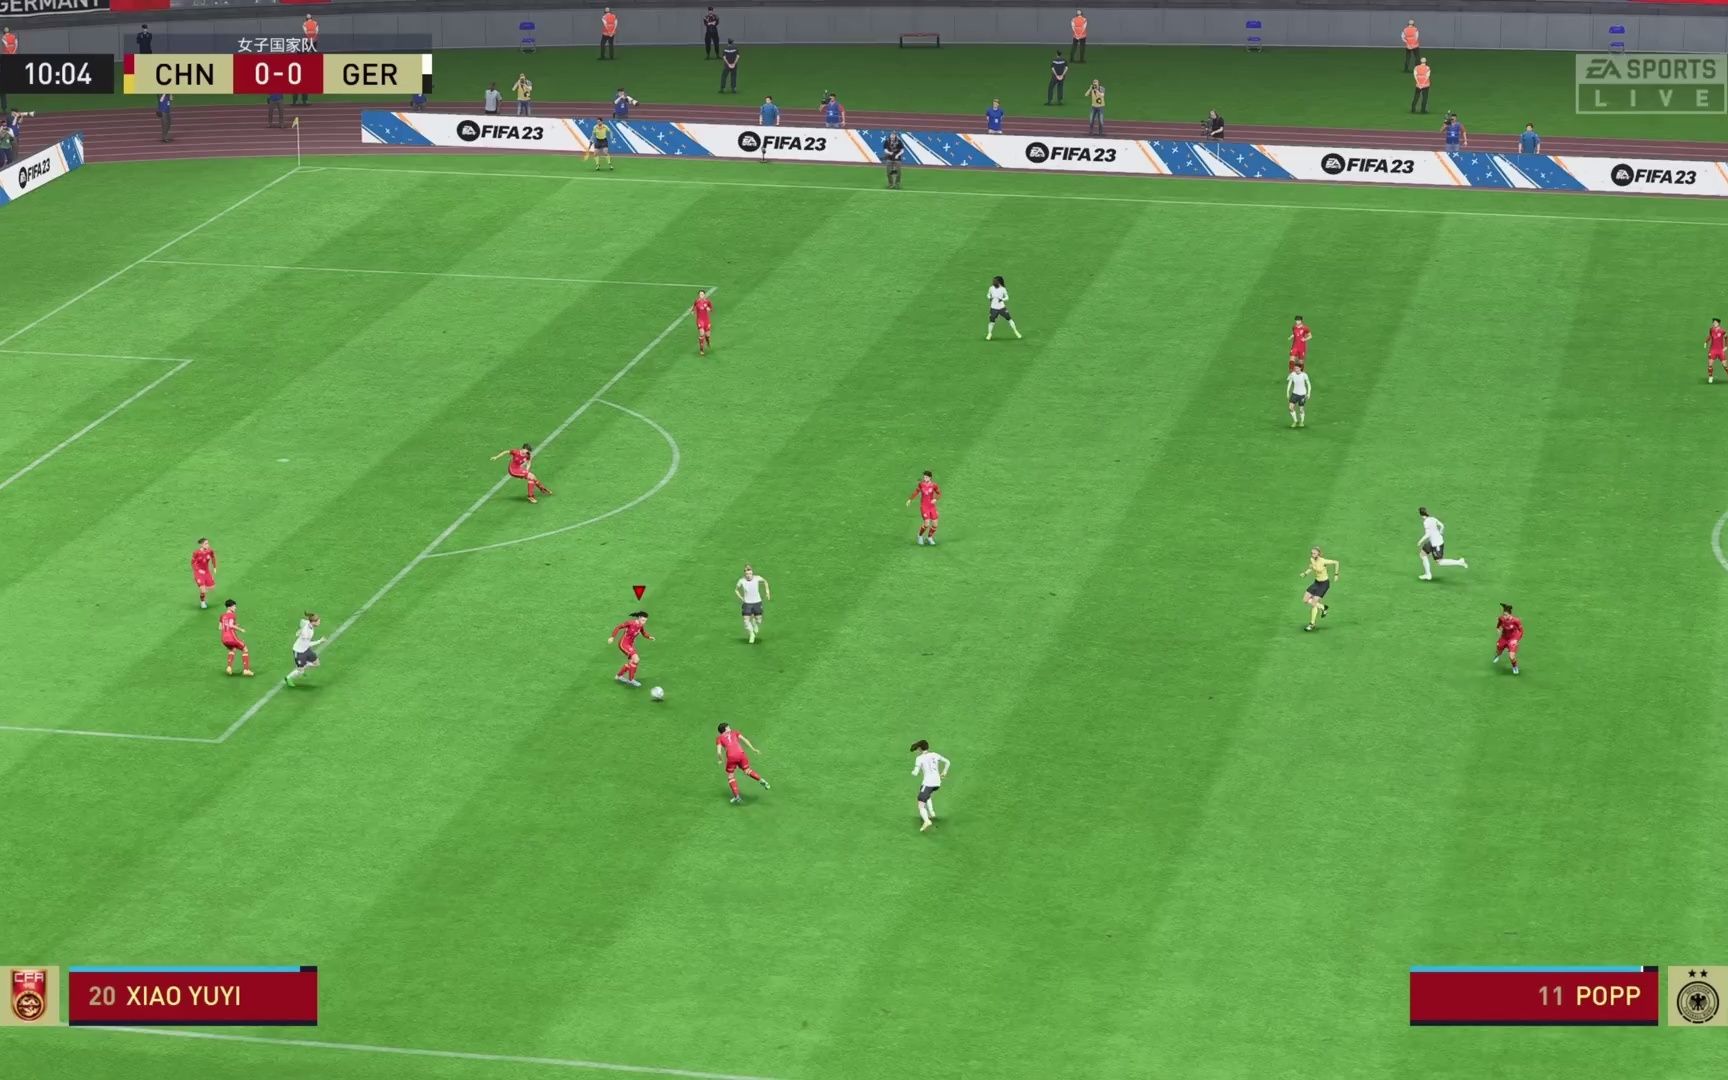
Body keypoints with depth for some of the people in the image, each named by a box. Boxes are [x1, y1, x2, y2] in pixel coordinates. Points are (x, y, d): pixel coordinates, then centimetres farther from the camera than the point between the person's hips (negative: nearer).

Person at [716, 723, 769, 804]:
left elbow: (719, 752, 4)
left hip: (731, 757, -2)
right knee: (747, 770, 23)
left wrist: (721, 760, 22)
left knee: (730, 776, 14)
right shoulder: (735, 733, 22)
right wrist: (753, 749, 2)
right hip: (741, 754, 2)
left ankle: (737, 796, 4)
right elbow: (744, 740, 6)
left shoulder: (719, 739, 17)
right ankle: (761, 780, 3)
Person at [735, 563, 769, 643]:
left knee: (758, 619, 4)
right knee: (746, 619, -8)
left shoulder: (757, 579, -13)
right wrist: (740, 597, -8)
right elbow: (736, 589, 4)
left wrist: (767, 592, 4)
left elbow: (765, 581, 8)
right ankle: (751, 634, 19)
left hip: (757, 602, 1)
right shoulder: (742, 581, -14)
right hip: (747, 603, -1)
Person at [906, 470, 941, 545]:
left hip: (932, 506, 2)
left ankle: (929, 538, 28)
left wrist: (935, 499, -24)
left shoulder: (933, 485, -9)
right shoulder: (921, 484, -6)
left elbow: (939, 494, -4)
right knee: (926, 524, -14)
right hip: (924, 506, -2)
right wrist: (910, 499, 9)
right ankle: (920, 536, 13)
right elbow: (916, 491, 11)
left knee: (934, 524, 2)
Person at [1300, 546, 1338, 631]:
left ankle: (1312, 624, 5)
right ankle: (1323, 607, 25)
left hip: (1324, 584, -7)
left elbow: (1336, 562, -13)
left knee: (1313, 603, -11)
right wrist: (1305, 573, -5)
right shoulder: (1311, 559, -7)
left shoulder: (1323, 561, -26)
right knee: (1305, 600, 4)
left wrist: (1336, 574, -7)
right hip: (1316, 582, 7)